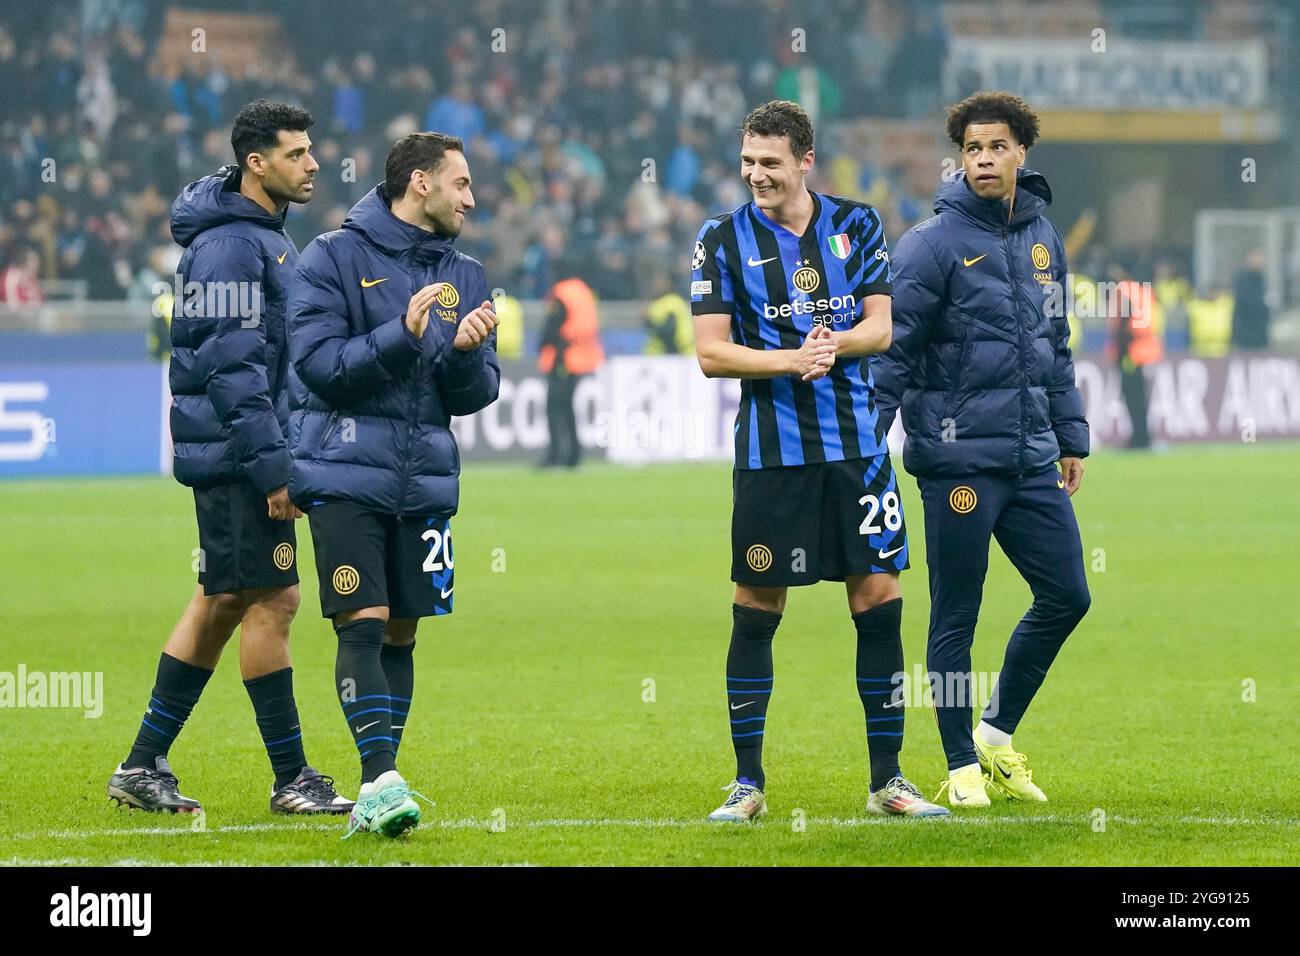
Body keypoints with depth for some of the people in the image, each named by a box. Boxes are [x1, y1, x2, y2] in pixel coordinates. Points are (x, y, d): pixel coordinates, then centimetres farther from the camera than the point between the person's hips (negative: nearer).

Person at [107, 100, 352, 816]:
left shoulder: (267, 235, 17)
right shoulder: (228, 244, -15)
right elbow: (231, 366, -21)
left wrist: (286, 454, 21)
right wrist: (273, 465, -22)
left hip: (245, 455, 10)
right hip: (235, 454, -10)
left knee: (221, 603, 11)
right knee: (269, 601, -6)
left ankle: (144, 765, 16)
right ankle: (291, 779, -1)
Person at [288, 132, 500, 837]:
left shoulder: (464, 276, 13)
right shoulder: (334, 258, -2)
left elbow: (477, 394, 9)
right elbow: (320, 365, -10)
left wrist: (464, 352, -12)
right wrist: (402, 336, -21)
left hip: (426, 481, 5)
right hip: (346, 476, -5)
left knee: (400, 635, 6)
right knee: (363, 625, -13)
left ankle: (375, 792, 11)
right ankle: (380, 778, -17)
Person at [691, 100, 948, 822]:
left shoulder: (857, 225, 7)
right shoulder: (724, 239, 1)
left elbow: (880, 328, 4)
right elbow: (712, 352, -3)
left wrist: (835, 344, -17)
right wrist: (792, 359, -17)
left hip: (857, 444, 2)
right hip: (770, 454, -2)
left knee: (880, 601, 1)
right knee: (756, 611, 0)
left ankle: (887, 778, 10)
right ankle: (748, 783, 10)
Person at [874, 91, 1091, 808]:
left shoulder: (1042, 237, 12)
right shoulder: (933, 242, -9)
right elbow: (891, 347, -12)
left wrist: (1070, 436, 19)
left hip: (1032, 458, 7)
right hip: (959, 458, -6)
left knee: (1066, 596, 8)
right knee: (955, 619, 1)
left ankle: (996, 734, 23)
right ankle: (963, 768, 11)